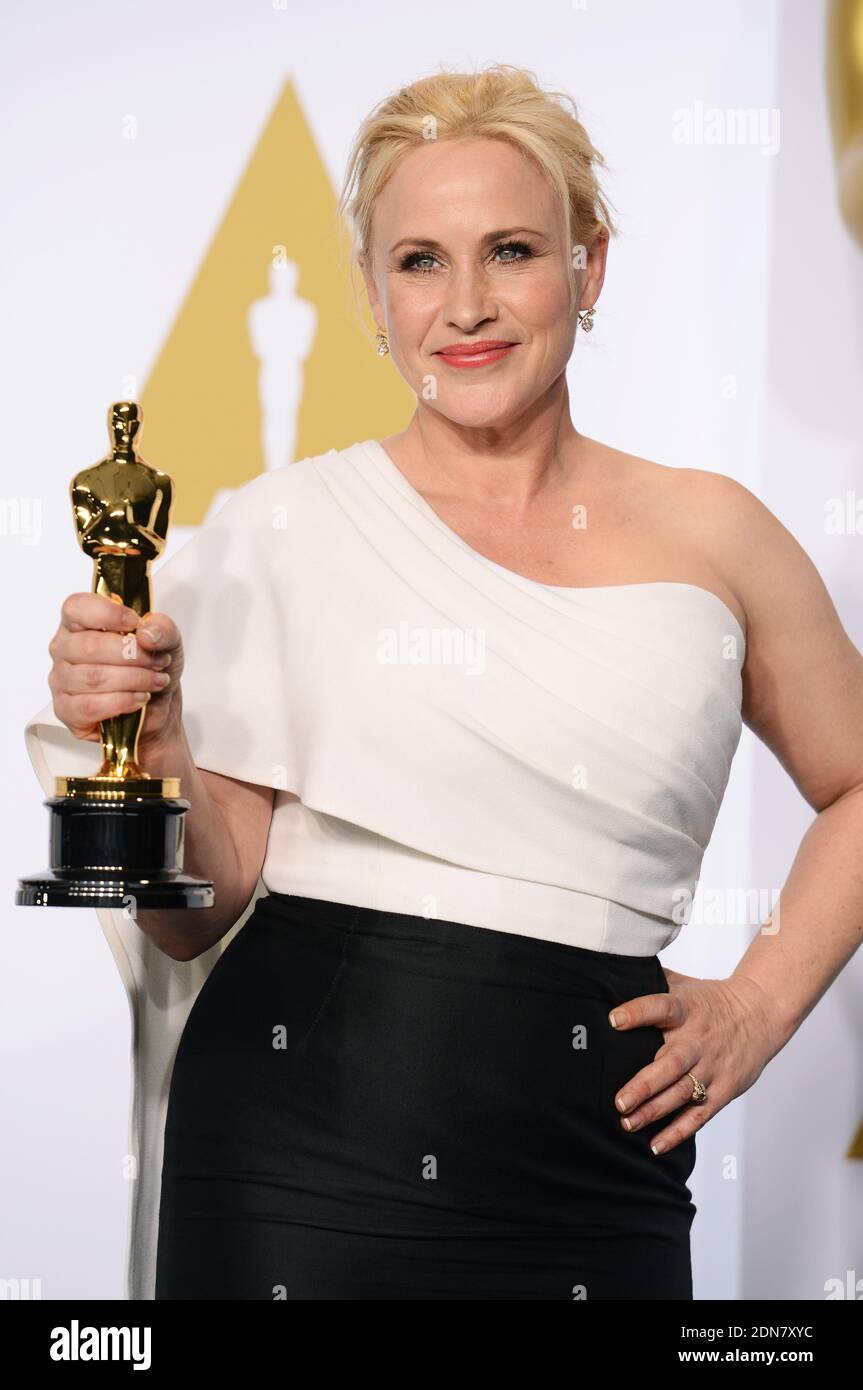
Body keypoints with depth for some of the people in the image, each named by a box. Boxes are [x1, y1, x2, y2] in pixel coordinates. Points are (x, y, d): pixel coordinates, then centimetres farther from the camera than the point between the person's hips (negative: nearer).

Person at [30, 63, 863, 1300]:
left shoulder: (709, 536, 5)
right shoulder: (285, 530, 0)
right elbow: (202, 912, 0)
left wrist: (761, 1006, 6)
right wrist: (151, 744, -19)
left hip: (593, 1179, 2)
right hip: (304, 1140, -1)